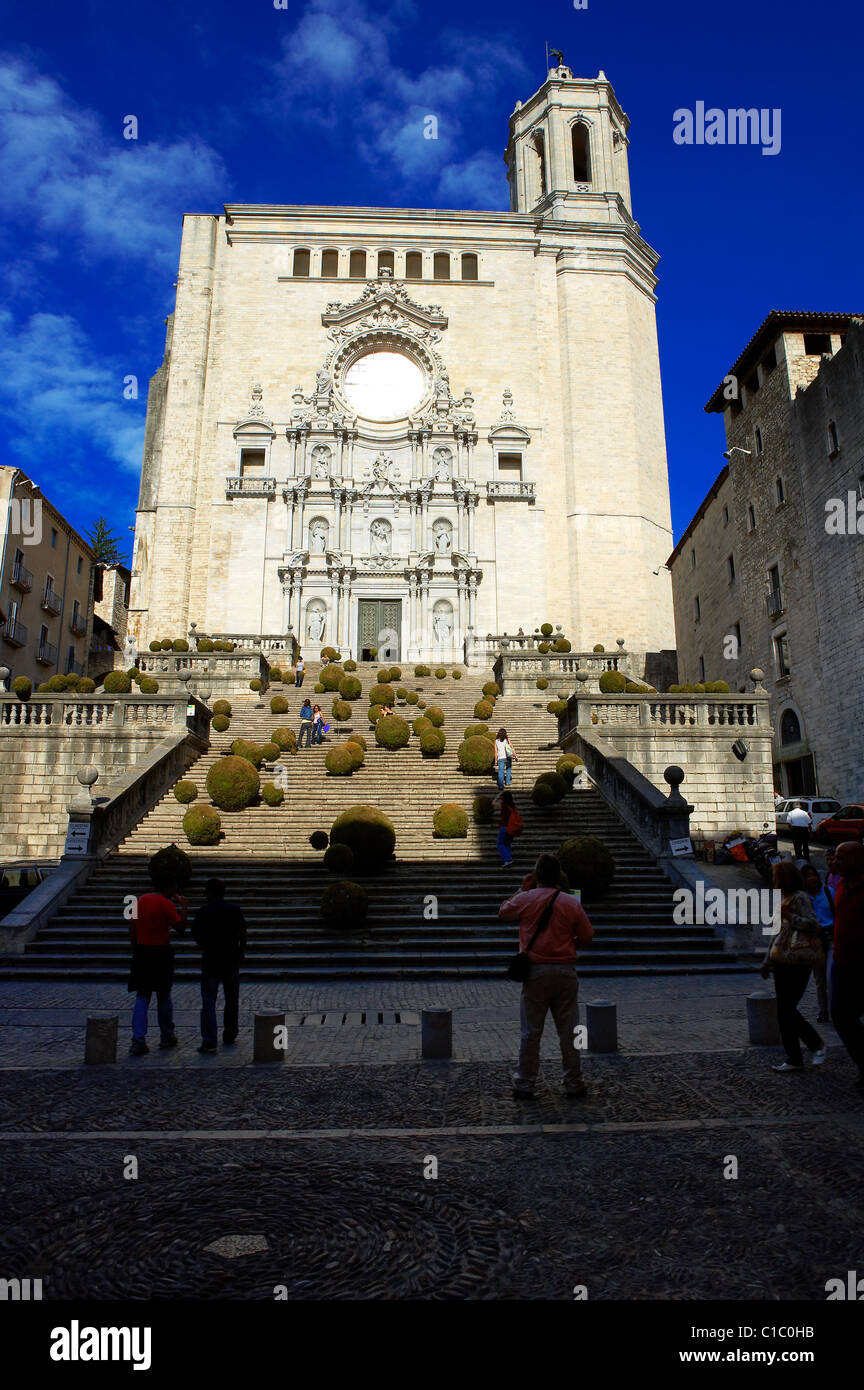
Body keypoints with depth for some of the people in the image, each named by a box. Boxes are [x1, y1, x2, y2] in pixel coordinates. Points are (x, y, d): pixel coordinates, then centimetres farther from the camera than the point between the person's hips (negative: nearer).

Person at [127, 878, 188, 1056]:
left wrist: (135, 951, 16)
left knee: (142, 998, 6)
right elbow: (180, 929, -10)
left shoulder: (140, 900, 6)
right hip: (161, 953, -4)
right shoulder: (167, 904, -12)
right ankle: (167, 1037, 22)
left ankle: (138, 1041, -3)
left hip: (141, 952, 4)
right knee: (164, 997, 11)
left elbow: (132, 928, 9)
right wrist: (184, 909, 1)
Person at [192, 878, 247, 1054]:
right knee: (232, 1001, 15)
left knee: (208, 1003, 1)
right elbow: (243, 934, 0)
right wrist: (241, 953, 10)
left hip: (210, 961, -3)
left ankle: (209, 1041, -6)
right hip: (232, 960, 3)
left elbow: (196, 935, 0)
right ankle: (229, 1036, 24)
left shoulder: (203, 911, -6)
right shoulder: (235, 909, 0)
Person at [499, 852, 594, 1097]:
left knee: (531, 1031, 8)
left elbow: (503, 913, 14)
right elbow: (587, 935, 2)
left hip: (535, 971, 0)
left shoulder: (524, 899, -4)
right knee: (568, 1030, 11)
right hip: (565, 971, 1)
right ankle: (573, 1082, 17)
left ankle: (525, 1082, 15)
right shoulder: (572, 904, -3)